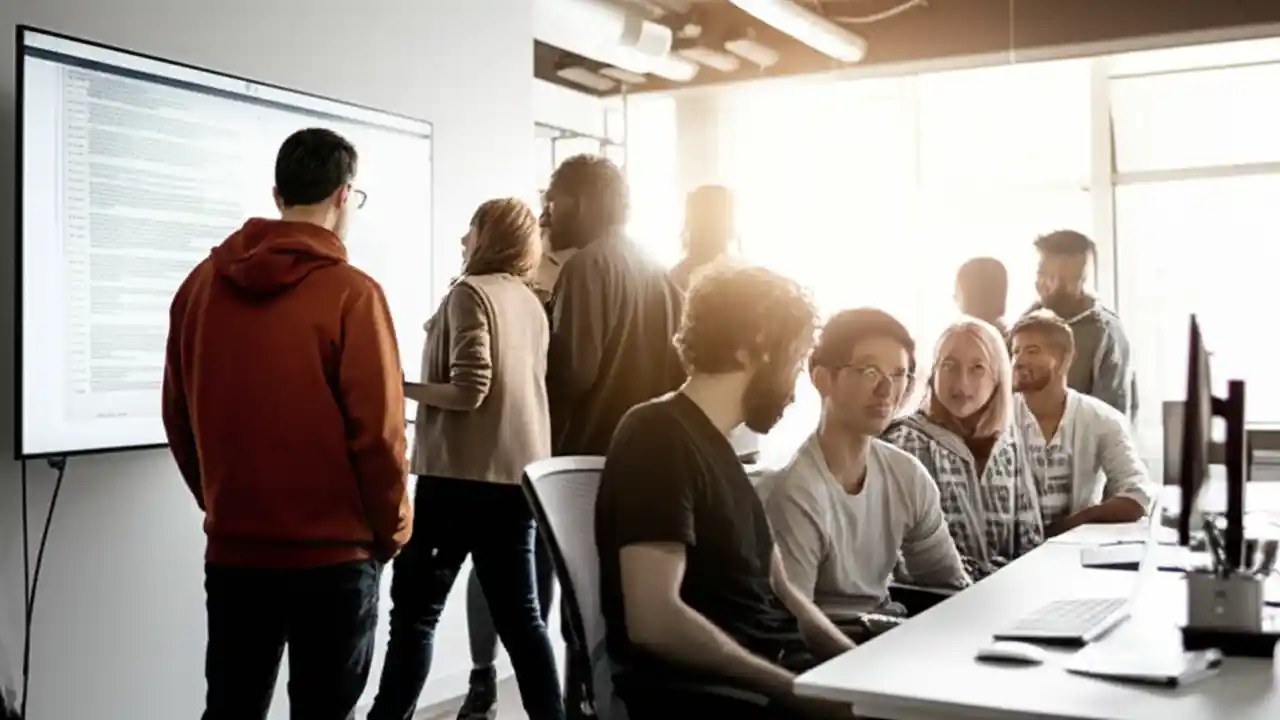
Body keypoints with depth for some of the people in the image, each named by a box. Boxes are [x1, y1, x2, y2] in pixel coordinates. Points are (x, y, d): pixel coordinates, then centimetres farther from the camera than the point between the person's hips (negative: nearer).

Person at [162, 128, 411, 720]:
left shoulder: (201, 284, 1)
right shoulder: (350, 293, -13)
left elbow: (178, 417, 8)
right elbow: (377, 431, -14)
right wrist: (391, 531, 1)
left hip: (232, 549, 5)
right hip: (332, 554, -4)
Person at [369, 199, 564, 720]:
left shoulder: (470, 292, -8)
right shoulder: (532, 303, 13)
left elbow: (468, 390, -17)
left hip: (463, 474, -7)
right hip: (519, 472, 7)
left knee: (415, 608, 2)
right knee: (519, 613, 10)